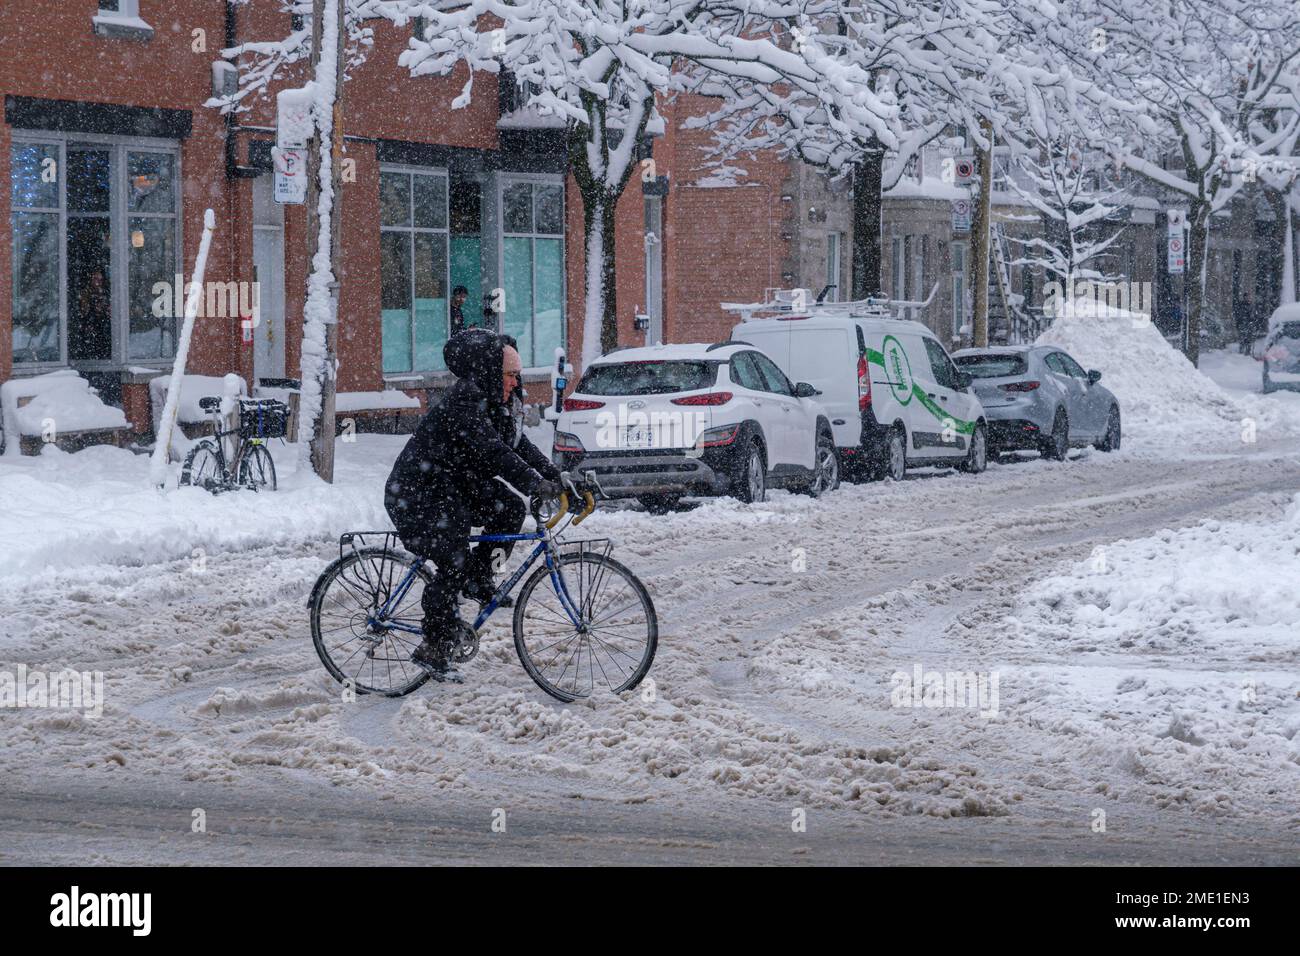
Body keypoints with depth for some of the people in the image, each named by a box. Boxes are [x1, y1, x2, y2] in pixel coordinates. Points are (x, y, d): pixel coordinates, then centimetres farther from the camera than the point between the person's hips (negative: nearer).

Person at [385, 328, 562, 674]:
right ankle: (431, 648, -6)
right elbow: (491, 451, -35)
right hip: (416, 493, -9)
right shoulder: (463, 402, -25)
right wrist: (534, 483, -41)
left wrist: (553, 474, -4)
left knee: (510, 509, -7)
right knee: (453, 563, -15)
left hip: (455, 484, 9)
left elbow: (519, 444, 10)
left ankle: (479, 581, 8)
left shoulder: (495, 400, 4)